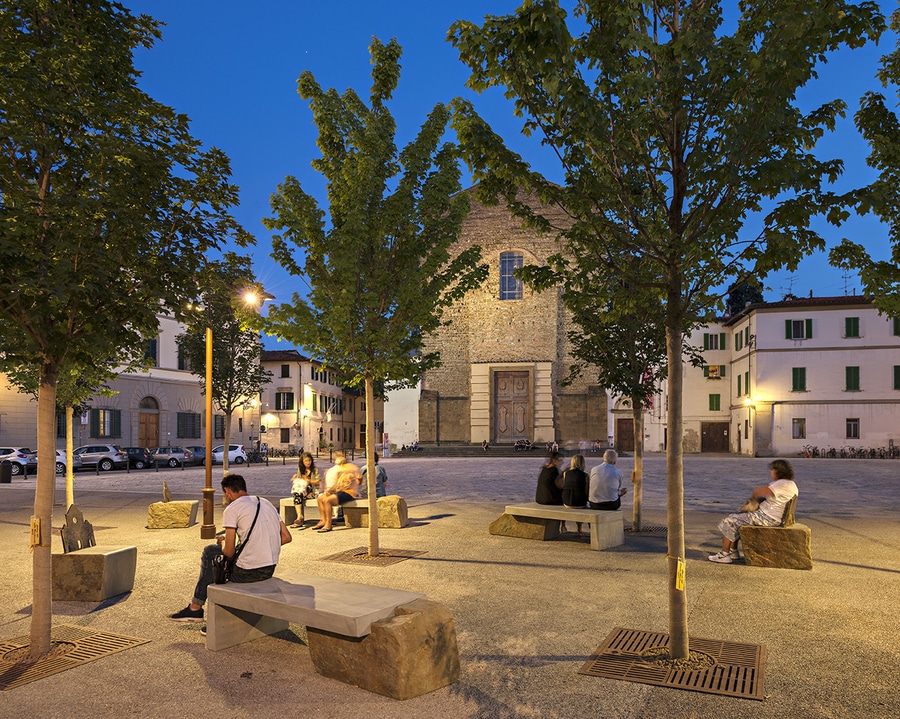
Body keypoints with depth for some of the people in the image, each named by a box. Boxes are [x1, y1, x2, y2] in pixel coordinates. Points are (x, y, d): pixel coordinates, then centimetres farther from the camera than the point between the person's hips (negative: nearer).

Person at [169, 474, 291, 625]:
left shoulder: (232, 509, -8)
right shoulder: (266, 503, 13)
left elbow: (229, 552, -11)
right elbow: (286, 537, 9)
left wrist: (223, 542, 11)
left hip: (247, 573, -8)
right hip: (270, 570, 8)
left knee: (209, 553, 19)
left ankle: (195, 608, 30)